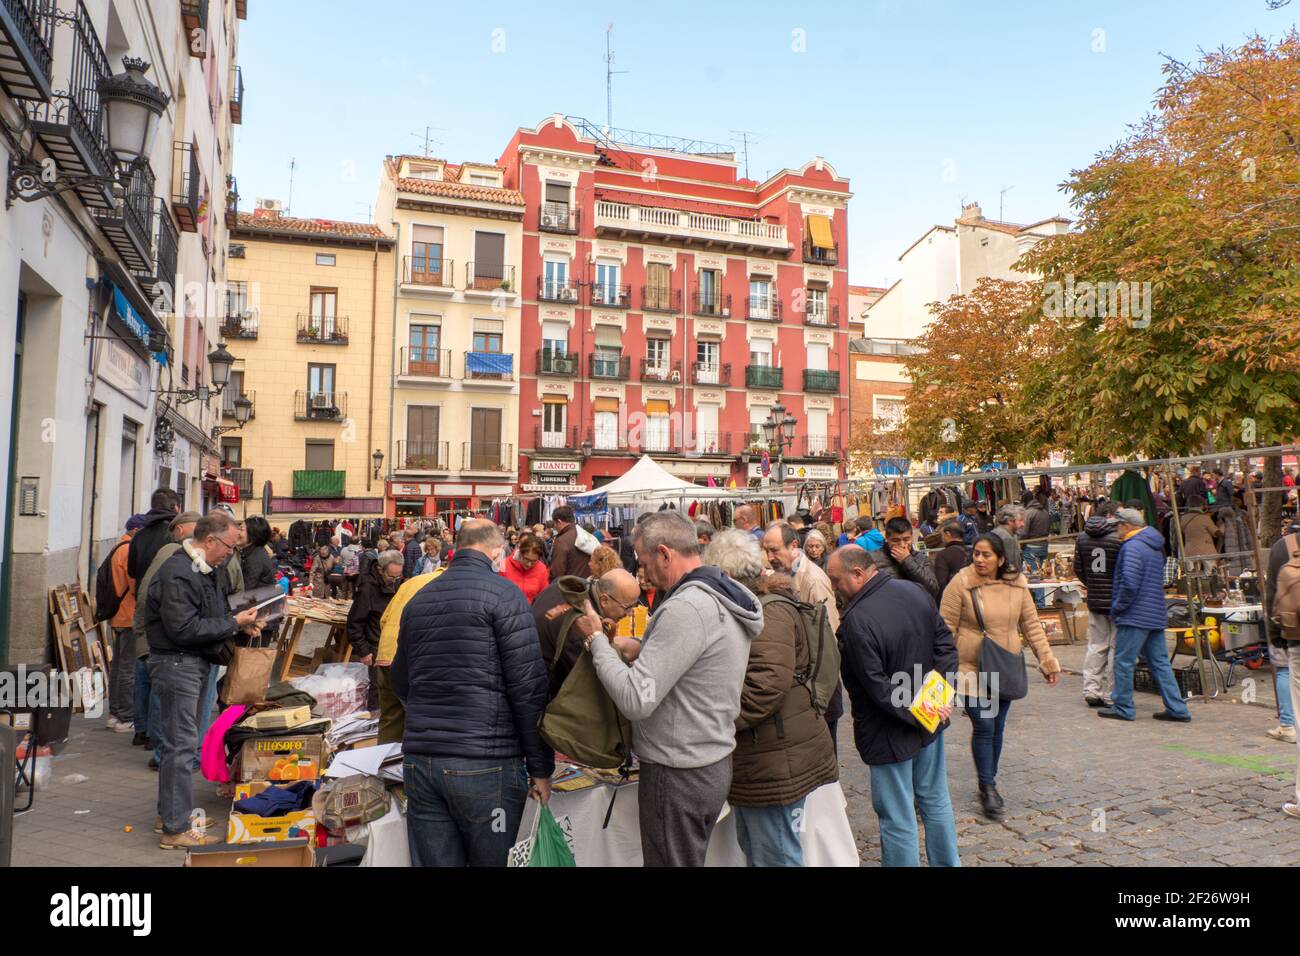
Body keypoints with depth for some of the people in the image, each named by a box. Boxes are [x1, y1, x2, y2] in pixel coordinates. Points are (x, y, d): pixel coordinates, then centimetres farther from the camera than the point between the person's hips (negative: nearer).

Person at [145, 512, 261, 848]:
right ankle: (176, 828, 2)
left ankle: (168, 813, 31)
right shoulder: (177, 574, -21)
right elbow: (183, 629, -25)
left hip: (195, 662, 10)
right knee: (181, 744, -6)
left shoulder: (205, 569, 11)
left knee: (179, 741, 18)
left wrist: (240, 622, 3)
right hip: (176, 663, -10)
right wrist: (233, 623, -19)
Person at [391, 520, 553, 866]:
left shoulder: (418, 599, 13)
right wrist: (541, 767, -5)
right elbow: (528, 688, -11)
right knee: (493, 860, 10)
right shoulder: (503, 593, -6)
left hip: (419, 761, 5)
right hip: (485, 764, -5)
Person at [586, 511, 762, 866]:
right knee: (690, 859, 22)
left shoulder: (687, 608, -25)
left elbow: (635, 700, -26)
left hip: (679, 776, -9)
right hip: (713, 764, 9)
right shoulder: (724, 599, 7)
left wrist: (596, 637, -15)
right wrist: (638, 649, 5)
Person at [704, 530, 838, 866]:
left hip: (774, 766, -10)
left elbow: (765, 686, -29)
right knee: (755, 852, 21)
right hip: (755, 765, 10)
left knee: (774, 857, 1)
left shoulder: (769, 614, -18)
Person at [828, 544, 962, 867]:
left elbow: (878, 688, -25)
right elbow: (945, 643, 3)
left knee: (898, 817, 7)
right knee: (935, 800, 23)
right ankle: (948, 862, 37)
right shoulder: (914, 590, -3)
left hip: (891, 733, -8)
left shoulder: (857, 620, -27)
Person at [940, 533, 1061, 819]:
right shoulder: (961, 584, -12)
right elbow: (946, 628, -9)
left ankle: (990, 782, 29)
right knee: (983, 727, -8)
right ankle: (987, 788, 6)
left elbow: (1031, 625, 9)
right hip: (972, 669, -4)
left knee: (998, 727, 12)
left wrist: (1047, 659, 6)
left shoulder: (1017, 584, 0)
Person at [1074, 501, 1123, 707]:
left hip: (1094, 600, 5)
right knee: (1116, 647, 3)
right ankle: (1112, 695, 7)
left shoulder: (1082, 538, 5)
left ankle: (1091, 690, 11)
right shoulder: (1119, 538, -14)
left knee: (1096, 646, 12)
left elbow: (1078, 569, 10)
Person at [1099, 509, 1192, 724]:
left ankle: (1123, 707, 7)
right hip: (1156, 616, 9)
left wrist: (1117, 607, -12)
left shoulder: (1132, 547, -15)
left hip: (1135, 616, -9)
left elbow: (1129, 583, -24)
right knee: (1160, 663, 12)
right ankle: (1177, 709, 13)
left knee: (1124, 662, 1)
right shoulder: (1155, 547, 16)